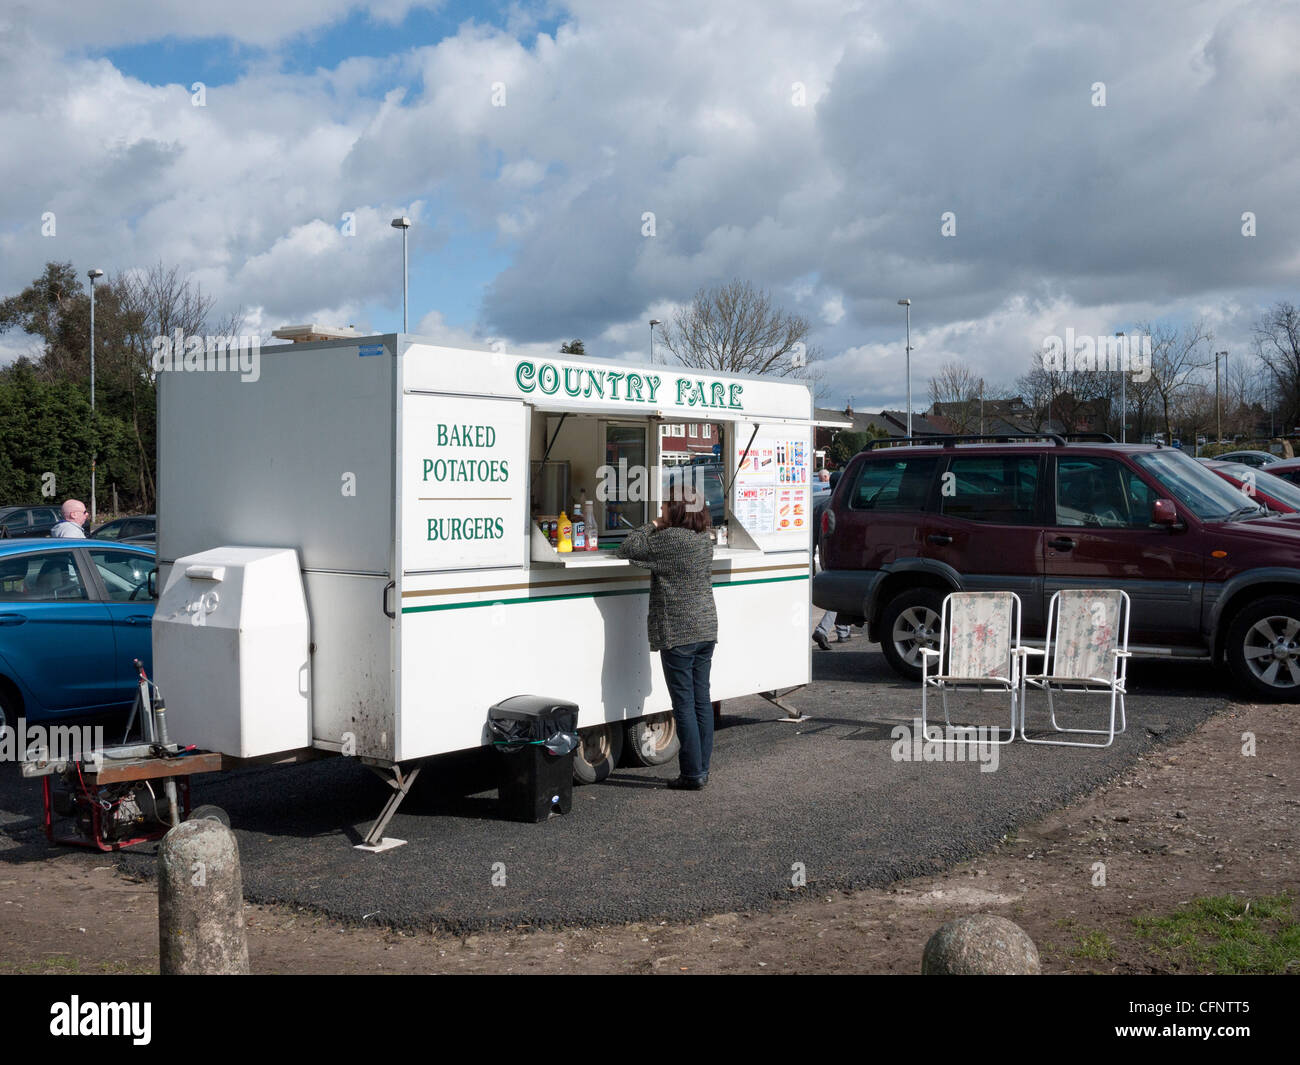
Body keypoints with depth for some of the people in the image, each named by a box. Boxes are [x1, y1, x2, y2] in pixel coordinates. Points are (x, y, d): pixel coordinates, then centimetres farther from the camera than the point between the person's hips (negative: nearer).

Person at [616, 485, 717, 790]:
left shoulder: (668, 539, -16)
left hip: (678, 633, -8)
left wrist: (651, 527, 3)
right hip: (706, 629, 8)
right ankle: (702, 767, 17)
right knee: (702, 700, 11)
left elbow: (626, 550, -9)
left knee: (684, 704, -3)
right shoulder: (705, 540, 9)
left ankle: (692, 773, 0)